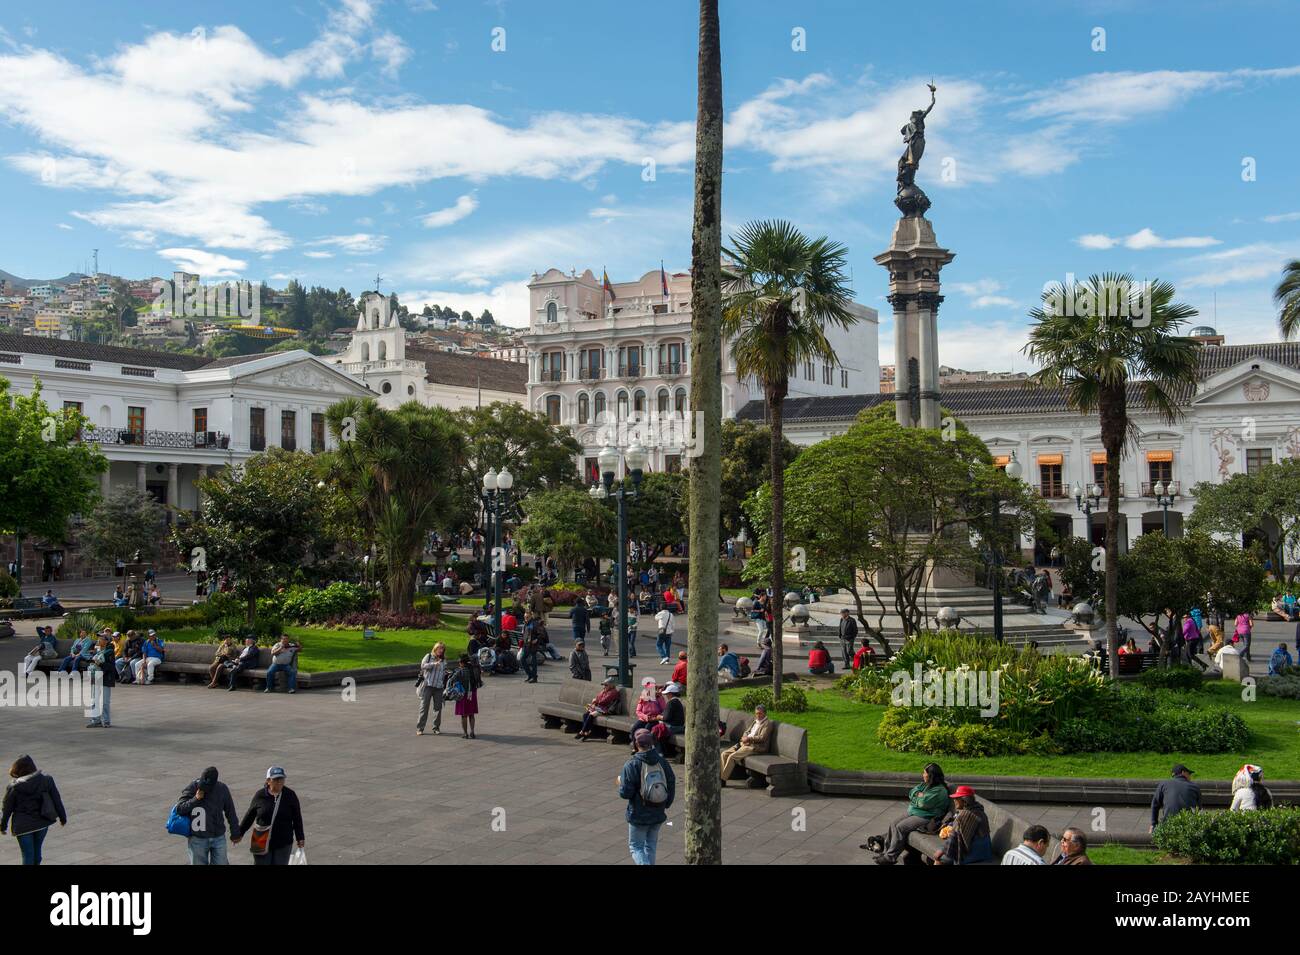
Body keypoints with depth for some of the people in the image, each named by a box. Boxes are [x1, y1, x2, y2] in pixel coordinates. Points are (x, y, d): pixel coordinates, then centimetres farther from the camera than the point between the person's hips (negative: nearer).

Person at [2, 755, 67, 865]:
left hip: (23, 826, -3)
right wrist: (63, 818, 13)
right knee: (37, 850, 21)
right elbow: (57, 801, 1)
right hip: (42, 823, 3)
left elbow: (7, 809, -4)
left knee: (28, 855, 4)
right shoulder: (46, 780, -5)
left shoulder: (14, 786, -11)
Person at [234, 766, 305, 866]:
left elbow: (297, 819, 1)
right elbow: (249, 816, 6)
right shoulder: (260, 795, -5)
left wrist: (300, 838, 1)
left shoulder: (290, 795, -4)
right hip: (262, 843, 0)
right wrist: (240, 834, 12)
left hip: (283, 844, 0)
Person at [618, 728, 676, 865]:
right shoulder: (662, 761, -4)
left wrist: (620, 783, 4)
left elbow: (626, 793, -18)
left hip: (639, 815, -4)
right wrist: (666, 805, 19)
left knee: (636, 846, 9)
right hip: (658, 814, 5)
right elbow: (671, 785, 4)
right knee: (651, 845, 21)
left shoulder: (631, 765, -18)